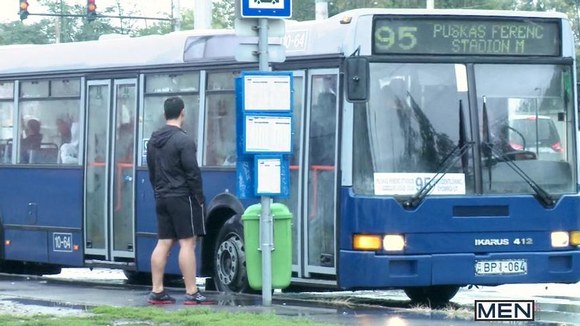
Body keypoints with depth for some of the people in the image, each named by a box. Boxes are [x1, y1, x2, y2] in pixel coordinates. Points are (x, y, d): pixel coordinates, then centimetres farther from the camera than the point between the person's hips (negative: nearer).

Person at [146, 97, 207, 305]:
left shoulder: (154, 141, 12)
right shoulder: (183, 140, -13)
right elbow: (192, 173, -14)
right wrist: (199, 199, -7)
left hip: (162, 199, 8)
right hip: (182, 198, -8)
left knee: (163, 243, 8)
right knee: (187, 243, -7)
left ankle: (157, 292, 7)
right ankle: (191, 293, -9)